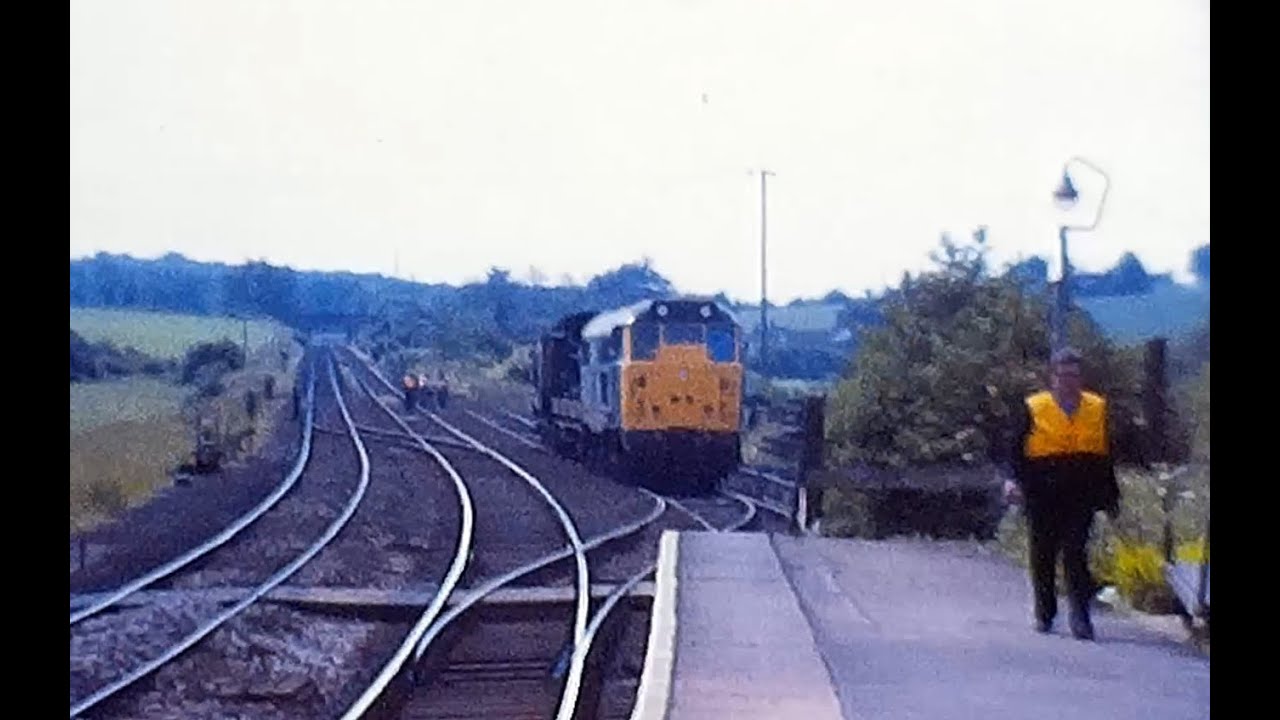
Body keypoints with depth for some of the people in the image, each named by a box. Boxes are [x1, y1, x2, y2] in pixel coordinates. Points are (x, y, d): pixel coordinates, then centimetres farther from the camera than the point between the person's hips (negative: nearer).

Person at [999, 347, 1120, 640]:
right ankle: (1044, 614, 22)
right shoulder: (1033, 409, 1)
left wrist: (1111, 498, 17)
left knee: (1075, 554, -11)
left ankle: (1080, 616, -10)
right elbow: (1014, 449, 1)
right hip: (1042, 499, 0)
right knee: (1042, 557, 8)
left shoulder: (1098, 408, 10)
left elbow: (1106, 457, 16)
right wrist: (1011, 478, -18)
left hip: (1081, 498, 0)